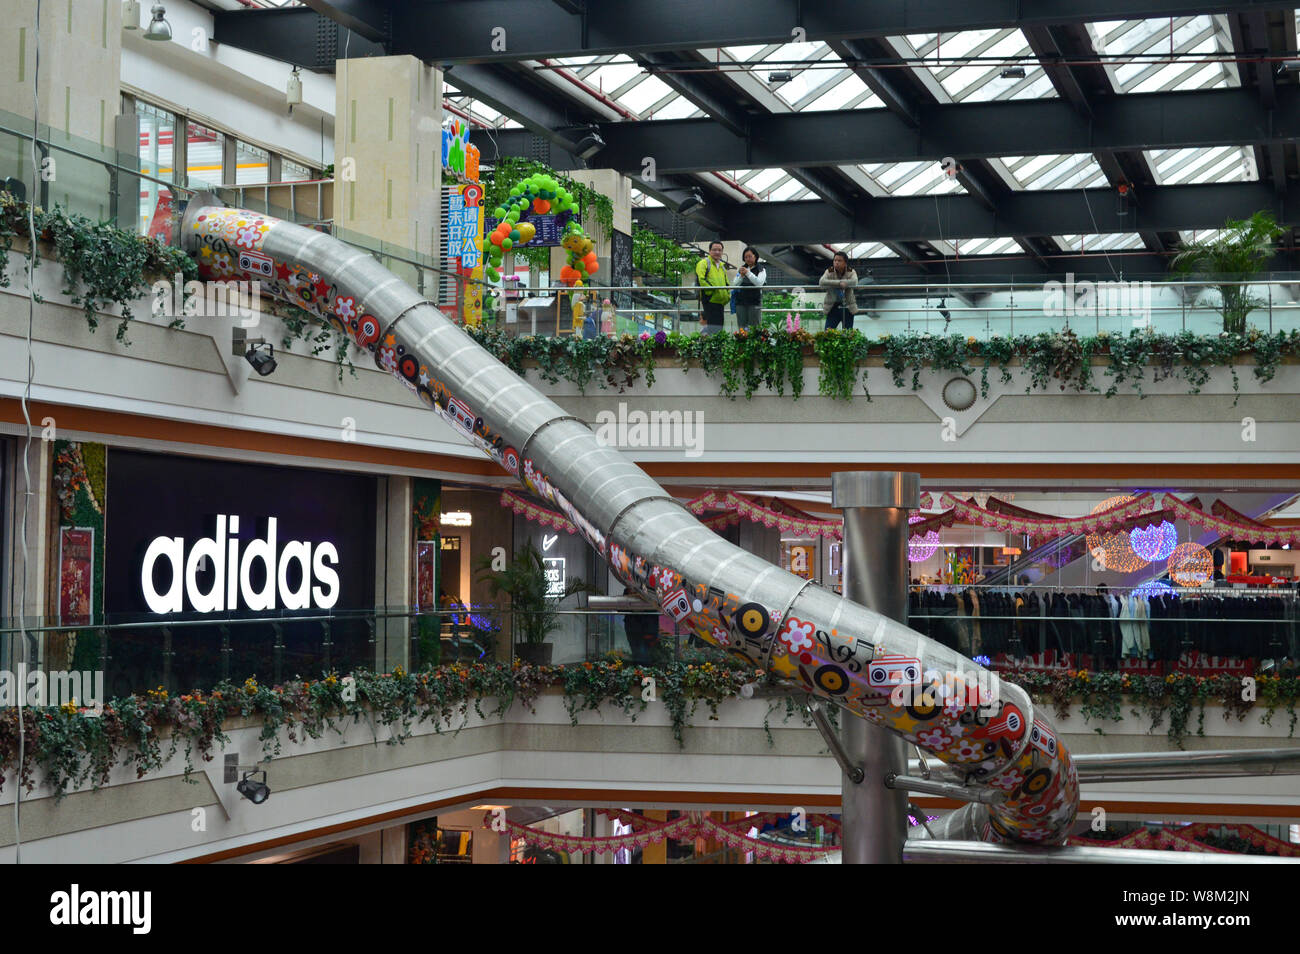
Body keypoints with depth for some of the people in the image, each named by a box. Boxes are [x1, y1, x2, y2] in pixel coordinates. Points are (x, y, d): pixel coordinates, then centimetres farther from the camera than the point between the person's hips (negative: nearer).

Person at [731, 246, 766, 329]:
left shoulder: (761, 269, 5)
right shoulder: (741, 269, 16)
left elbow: (759, 283, -11)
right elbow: (735, 284, 8)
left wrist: (748, 273, -18)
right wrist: (741, 275, -10)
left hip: (754, 301, -3)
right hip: (741, 302, 3)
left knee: (754, 328, -7)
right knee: (742, 328, -2)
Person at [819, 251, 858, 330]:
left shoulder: (851, 272, -3)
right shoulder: (829, 272, -3)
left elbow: (854, 282, -26)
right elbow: (822, 282, -23)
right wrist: (839, 283, -31)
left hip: (848, 308, 0)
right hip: (832, 308, 0)